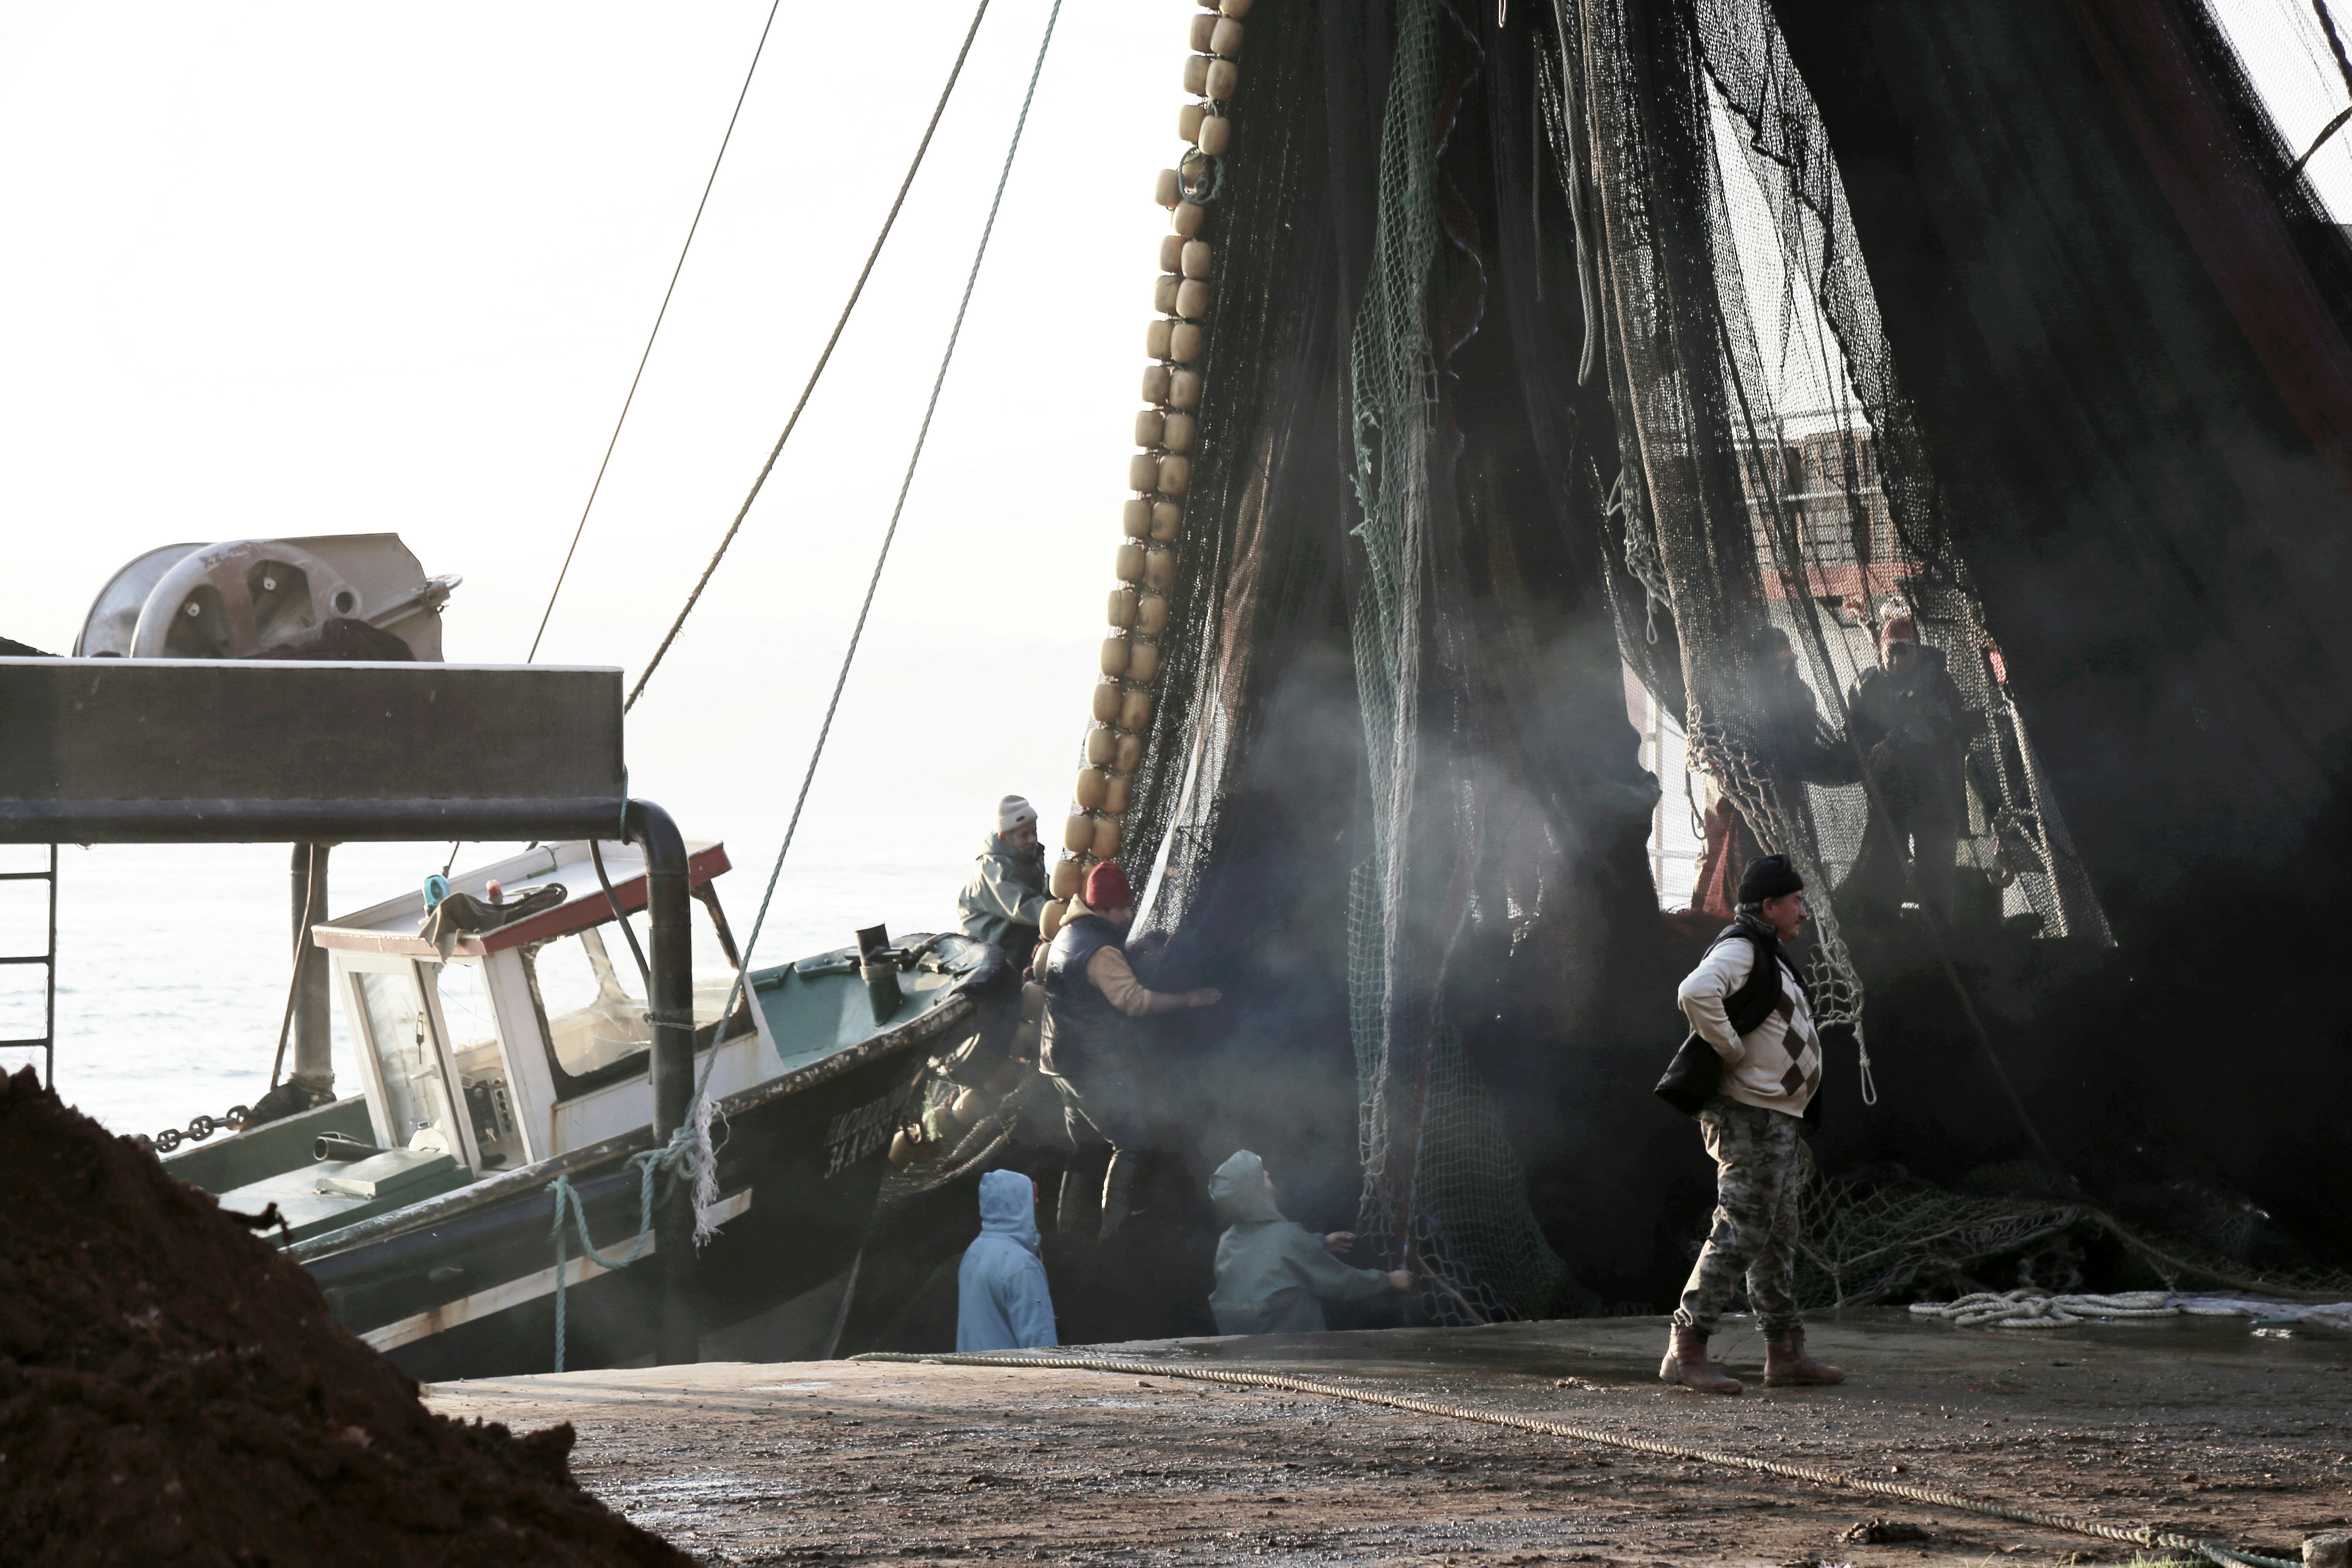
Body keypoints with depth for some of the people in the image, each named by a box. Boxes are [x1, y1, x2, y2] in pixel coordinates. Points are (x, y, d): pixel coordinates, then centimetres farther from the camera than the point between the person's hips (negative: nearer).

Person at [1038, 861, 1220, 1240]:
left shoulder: (1067, 935, 10)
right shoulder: (1100, 950, -21)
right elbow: (1135, 1000, -27)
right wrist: (1188, 1000, -23)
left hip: (1064, 1061, 10)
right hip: (1096, 1065, -10)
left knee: (1082, 1142, 20)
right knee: (1131, 1141, -6)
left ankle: (1067, 1221, 24)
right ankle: (1112, 1226, -11)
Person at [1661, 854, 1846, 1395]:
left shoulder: (1768, 954, 20)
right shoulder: (1740, 949, -13)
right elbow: (1696, 993, -33)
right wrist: (1731, 1051, -23)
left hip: (1776, 1119, 11)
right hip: (1750, 1115, -11)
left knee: (1778, 1234, 12)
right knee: (1741, 1230, -12)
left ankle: (1785, 1352, 17)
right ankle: (1686, 1350, -13)